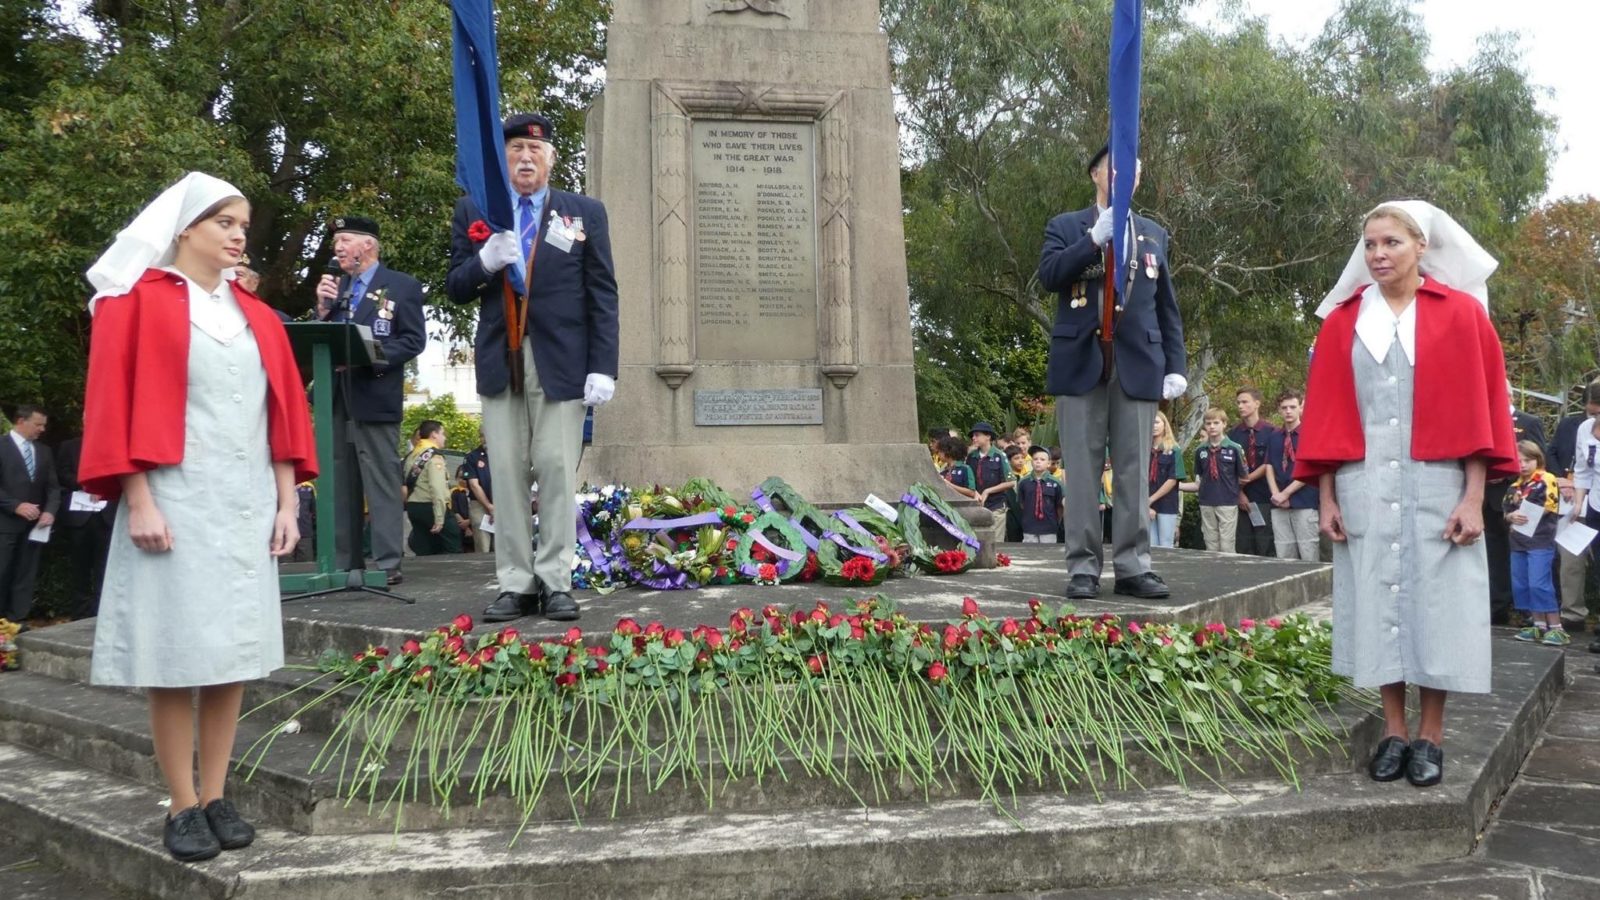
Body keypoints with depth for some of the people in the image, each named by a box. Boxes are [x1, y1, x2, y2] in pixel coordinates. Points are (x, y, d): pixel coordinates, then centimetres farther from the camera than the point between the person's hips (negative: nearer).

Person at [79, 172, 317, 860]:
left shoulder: (257, 317, 15)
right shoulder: (137, 302, 1)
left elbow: (282, 410, 13)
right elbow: (118, 401, -6)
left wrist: (286, 502, 6)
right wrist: (138, 501, -14)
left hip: (245, 505, 5)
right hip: (174, 503, -5)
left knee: (232, 651, 5)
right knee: (175, 654, -3)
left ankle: (216, 797, 13)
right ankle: (183, 806, 6)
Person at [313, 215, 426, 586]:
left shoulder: (403, 286, 2)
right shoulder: (332, 286, 19)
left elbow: (414, 340, -7)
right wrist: (322, 308, -2)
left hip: (374, 397, -6)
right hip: (334, 398, 6)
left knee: (381, 481, -6)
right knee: (339, 484, 8)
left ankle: (387, 563, -5)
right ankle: (343, 563, 13)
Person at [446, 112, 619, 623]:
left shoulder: (585, 212, 9)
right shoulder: (473, 212, 13)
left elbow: (603, 294, 4)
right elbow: (455, 288, 10)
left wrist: (603, 366, -5)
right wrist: (484, 262, -12)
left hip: (561, 363, -2)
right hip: (500, 363, 2)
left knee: (557, 472, -3)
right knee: (507, 475, 2)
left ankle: (556, 583, 3)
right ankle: (515, 585, 7)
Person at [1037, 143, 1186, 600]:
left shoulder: (1153, 233, 19)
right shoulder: (1067, 227, 11)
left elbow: (1167, 306, 15)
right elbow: (1049, 275, -8)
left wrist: (1176, 365, 6)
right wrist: (1096, 237, -13)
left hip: (1137, 364, 2)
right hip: (1081, 364, -2)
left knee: (1134, 470, 1)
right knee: (1082, 469, -1)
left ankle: (1133, 566, 6)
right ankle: (1083, 567, 3)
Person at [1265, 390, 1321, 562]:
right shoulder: (1273, 437, 15)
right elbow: (1269, 467, 11)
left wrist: (1286, 493, -8)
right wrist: (1276, 494, -5)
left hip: (1304, 504, -4)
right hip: (1279, 505, 4)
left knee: (1309, 557, -6)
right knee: (1284, 557, 4)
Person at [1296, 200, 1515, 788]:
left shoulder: (1461, 314, 1)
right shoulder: (1343, 322, 6)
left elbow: (1478, 407, -2)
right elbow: (1327, 411, 6)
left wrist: (1474, 497, -9)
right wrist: (1326, 497, 1)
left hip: (1437, 488, -2)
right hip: (1366, 489, 2)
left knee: (1435, 604, 1)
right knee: (1379, 605, 5)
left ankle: (1431, 737, 12)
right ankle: (1394, 732, 15)